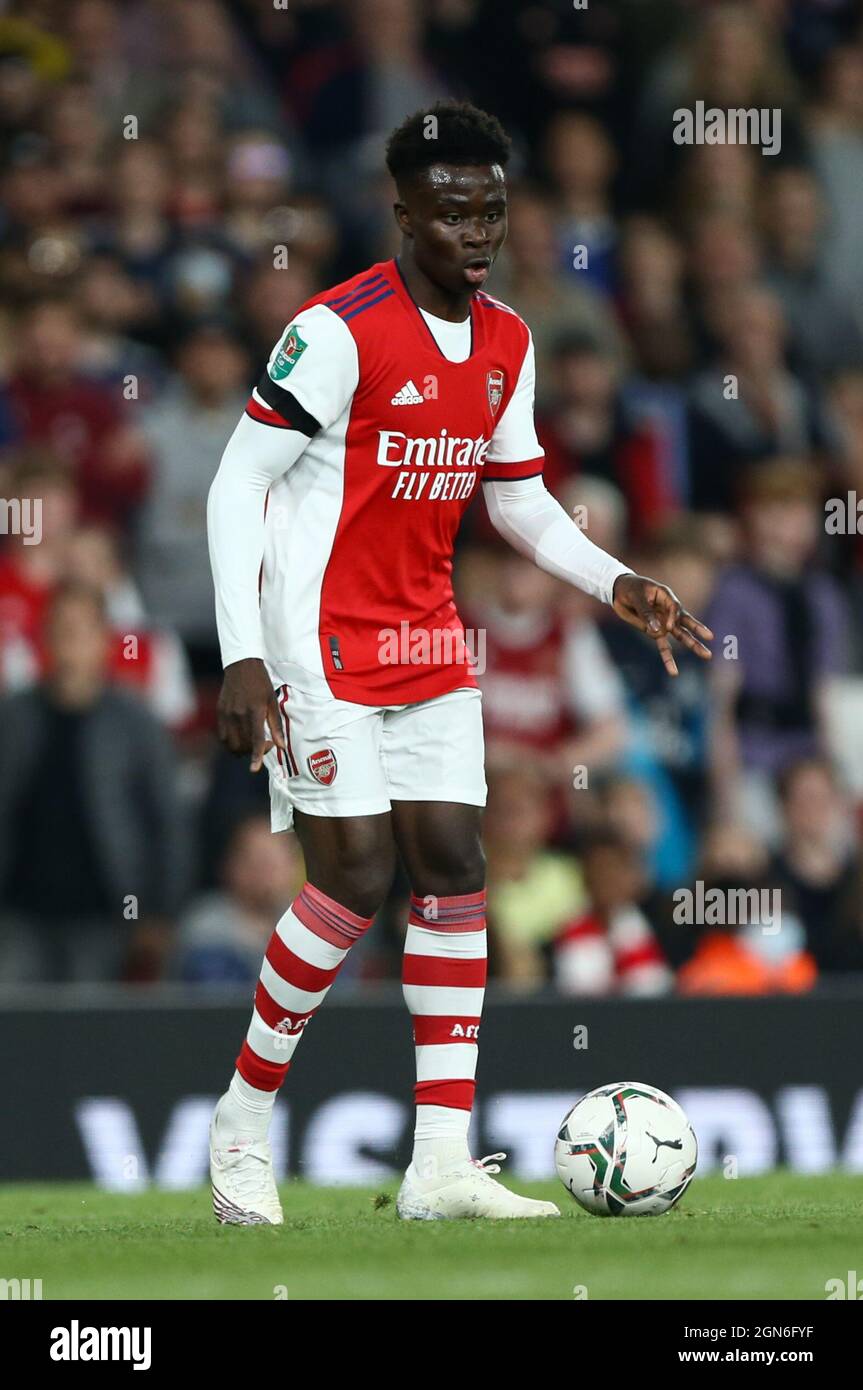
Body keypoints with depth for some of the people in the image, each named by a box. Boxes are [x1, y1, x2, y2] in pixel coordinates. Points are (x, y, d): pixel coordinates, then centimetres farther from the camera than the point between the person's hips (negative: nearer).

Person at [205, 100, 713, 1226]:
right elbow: (238, 481, -14)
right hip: (324, 644, -7)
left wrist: (618, 584, 2)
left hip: (429, 646, 7)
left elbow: (520, 498, 18)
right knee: (358, 877, -12)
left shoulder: (506, 345, 6)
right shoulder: (340, 330, -16)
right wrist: (244, 656, -20)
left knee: (454, 869, 0)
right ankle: (245, 1117, 7)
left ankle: (442, 1163, 0)